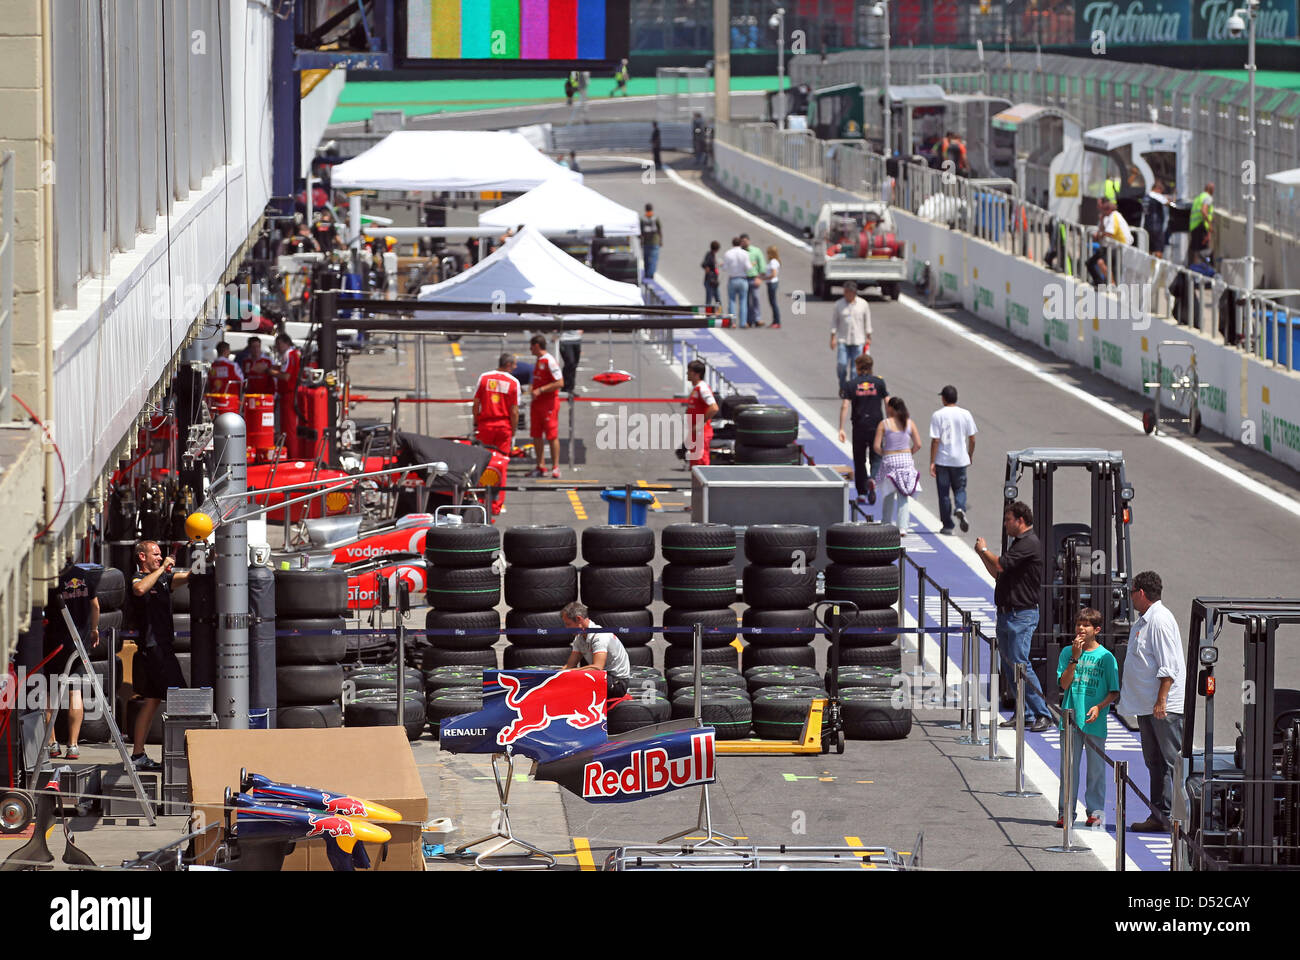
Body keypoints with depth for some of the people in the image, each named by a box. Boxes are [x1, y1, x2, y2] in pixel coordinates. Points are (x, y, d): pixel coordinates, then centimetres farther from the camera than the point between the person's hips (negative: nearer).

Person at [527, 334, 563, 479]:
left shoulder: (550, 361, -14)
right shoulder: (538, 361, 15)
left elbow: (559, 383, -20)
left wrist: (540, 390, -20)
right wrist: (532, 388, 12)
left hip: (549, 403, -9)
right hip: (537, 403, 9)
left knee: (552, 436, -5)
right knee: (536, 435, 8)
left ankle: (555, 467, -1)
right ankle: (541, 467, 14)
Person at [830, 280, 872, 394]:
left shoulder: (863, 304, 3)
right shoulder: (838, 305, 1)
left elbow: (867, 322, 10)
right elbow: (834, 322, 5)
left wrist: (868, 338, 8)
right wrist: (833, 338, -3)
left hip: (858, 341, 0)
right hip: (843, 340, 0)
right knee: (841, 364, -10)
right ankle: (843, 386, 13)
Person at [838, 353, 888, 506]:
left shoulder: (852, 384, 0)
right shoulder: (879, 383, 1)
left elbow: (844, 406, -6)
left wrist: (841, 429, -5)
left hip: (859, 426, 0)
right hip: (876, 424, 0)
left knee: (859, 460, 11)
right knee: (876, 457, 8)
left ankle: (862, 493, 14)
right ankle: (872, 479, -22)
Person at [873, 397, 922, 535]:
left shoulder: (884, 424, -6)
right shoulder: (909, 423, 1)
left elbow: (876, 446, -9)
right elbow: (918, 444, 1)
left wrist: (884, 454, 10)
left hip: (889, 461, -1)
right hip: (906, 460, 1)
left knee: (889, 494, 13)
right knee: (904, 495, 4)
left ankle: (886, 525, 18)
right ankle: (902, 527, -3)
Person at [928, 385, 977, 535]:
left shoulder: (937, 415, -9)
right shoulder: (965, 414, -1)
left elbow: (935, 440, -11)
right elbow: (972, 439, 3)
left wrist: (932, 462, -7)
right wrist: (970, 455, 19)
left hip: (942, 460, -2)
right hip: (960, 459, 2)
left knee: (944, 492, 8)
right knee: (960, 488, 16)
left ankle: (947, 525, 11)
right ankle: (960, 509, -15)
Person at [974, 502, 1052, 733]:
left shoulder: (1029, 544, -13)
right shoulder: (1018, 543, 18)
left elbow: (1001, 566, -19)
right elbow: (998, 573, 23)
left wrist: (984, 550, -2)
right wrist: (982, 554, 11)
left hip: (1022, 615, -10)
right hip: (1006, 614, 10)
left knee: (1020, 664, -14)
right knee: (1008, 666, 9)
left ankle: (1043, 715, -12)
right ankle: (1026, 714, 14)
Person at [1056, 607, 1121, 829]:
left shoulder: (1106, 657, 1)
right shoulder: (1067, 653, 5)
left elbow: (1114, 692, 3)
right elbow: (1064, 684, -5)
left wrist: (1099, 706, -14)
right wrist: (1075, 658, -13)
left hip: (1095, 721, -1)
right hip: (1070, 717, 1)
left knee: (1096, 768, 3)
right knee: (1068, 766, 3)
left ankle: (1095, 811, 11)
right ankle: (1065, 811, 9)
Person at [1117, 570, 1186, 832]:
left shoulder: (1160, 620, -15)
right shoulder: (1143, 621, 17)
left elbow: (1168, 667, -20)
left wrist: (1161, 700, -24)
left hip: (1165, 706, -11)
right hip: (1146, 705, 11)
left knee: (1171, 762, -7)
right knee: (1154, 762, 13)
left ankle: (1173, 816, -8)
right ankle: (1159, 817, 17)